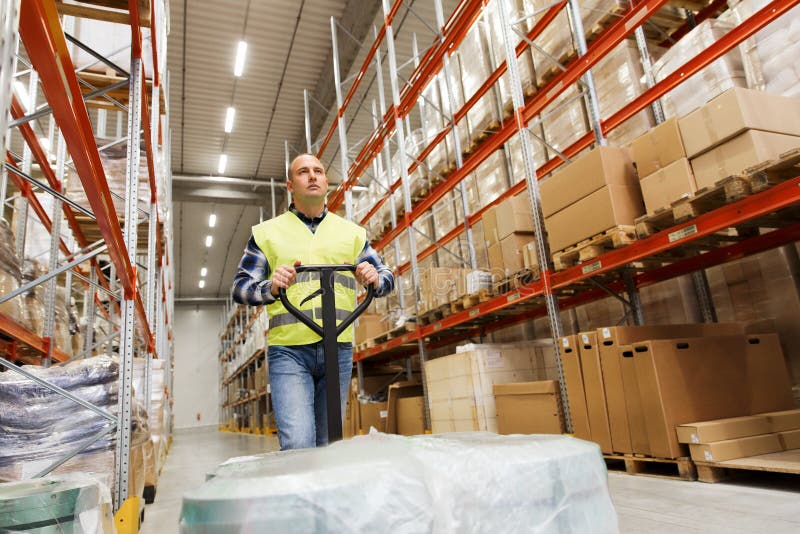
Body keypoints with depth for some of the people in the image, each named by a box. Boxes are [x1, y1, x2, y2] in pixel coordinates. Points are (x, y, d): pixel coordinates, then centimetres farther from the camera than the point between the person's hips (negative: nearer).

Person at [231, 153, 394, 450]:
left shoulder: (352, 232, 16)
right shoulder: (267, 232, 10)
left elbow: (387, 279, 13)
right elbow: (240, 288, 5)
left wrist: (375, 279, -12)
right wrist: (271, 288, -18)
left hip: (338, 349, 3)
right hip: (288, 350, -2)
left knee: (328, 444, 10)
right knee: (297, 445, -15)